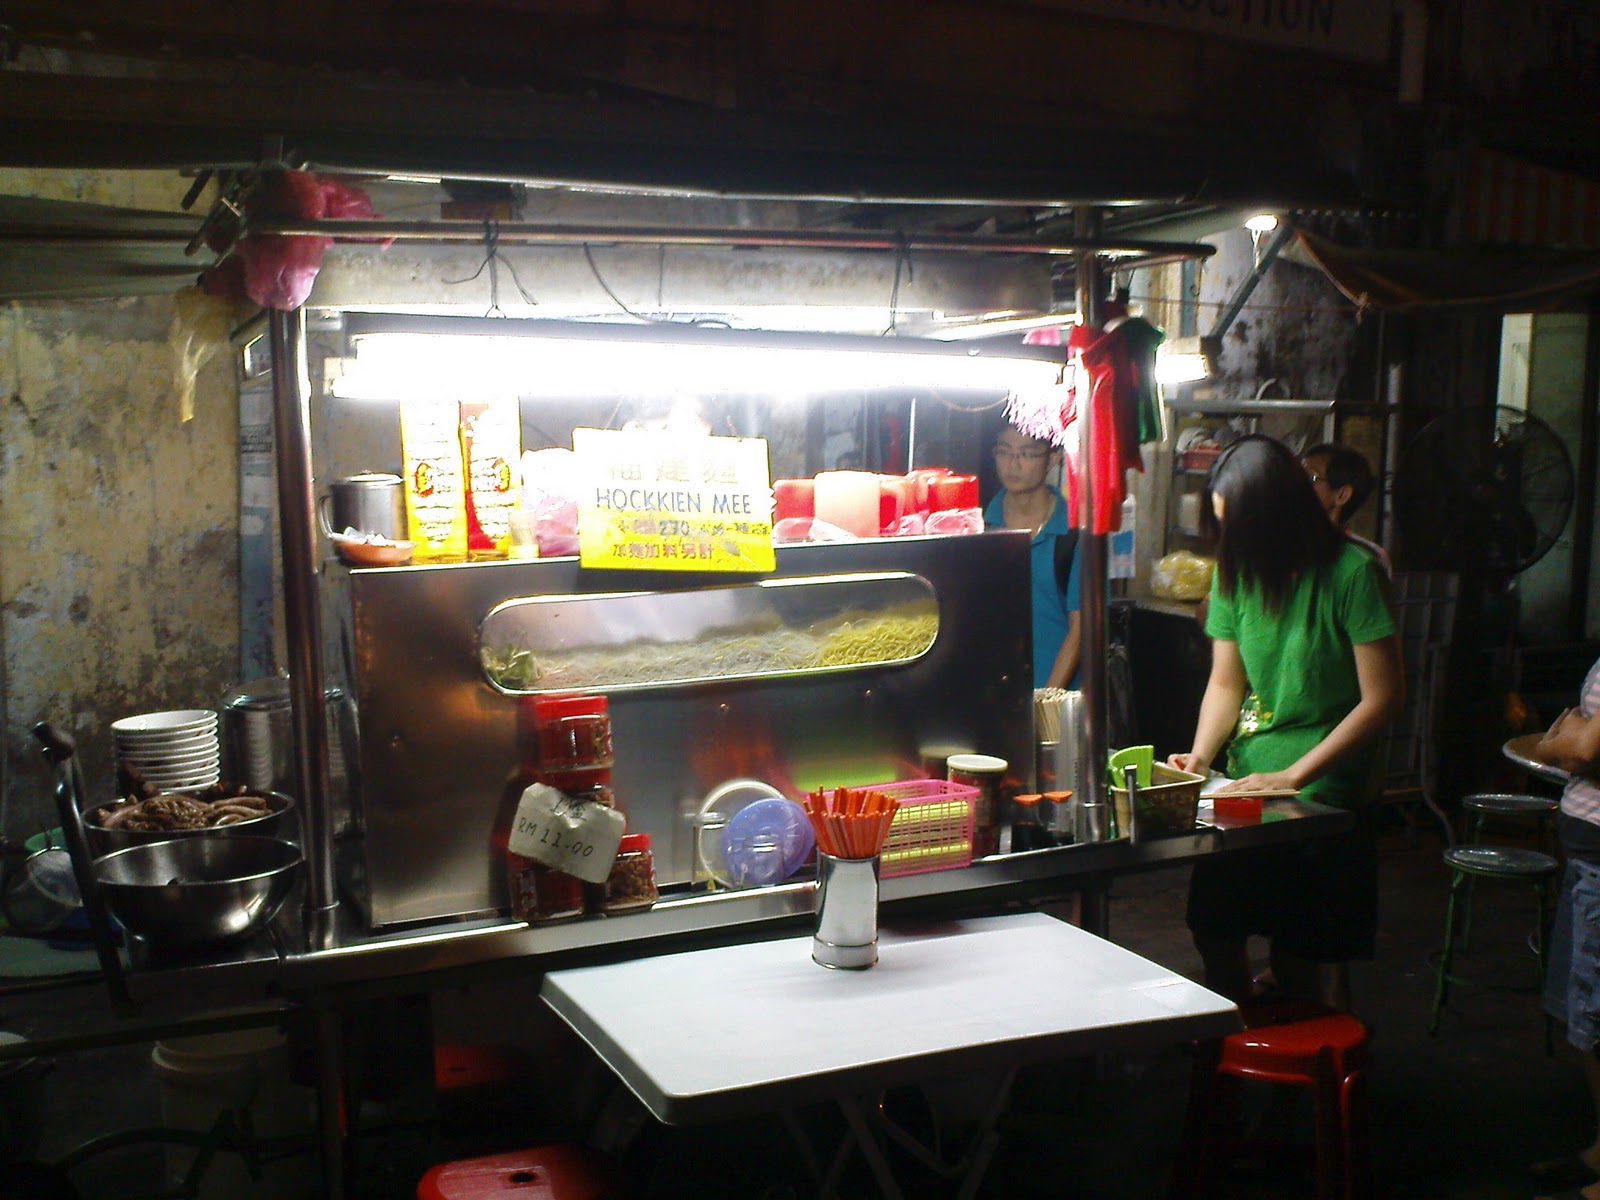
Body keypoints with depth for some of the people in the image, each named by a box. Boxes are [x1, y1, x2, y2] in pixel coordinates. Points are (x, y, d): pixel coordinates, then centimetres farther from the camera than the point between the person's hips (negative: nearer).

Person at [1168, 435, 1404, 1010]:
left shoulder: (1350, 573, -14)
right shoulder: (1236, 573, 5)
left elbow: (1382, 697, -14)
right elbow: (1226, 683, 8)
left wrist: (1293, 775, -17)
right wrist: (1200, 757, -9)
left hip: (1322, 792, -6)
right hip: (1244, 780, 6)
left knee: (1307, 961, -2)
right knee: (1216, 934, 8)